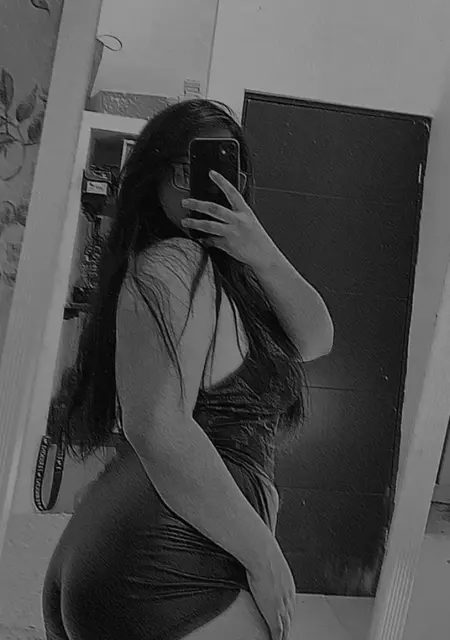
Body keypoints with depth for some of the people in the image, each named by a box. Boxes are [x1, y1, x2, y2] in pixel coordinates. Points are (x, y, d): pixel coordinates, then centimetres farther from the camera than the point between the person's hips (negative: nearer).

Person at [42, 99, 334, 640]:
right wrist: (264, 553, -17)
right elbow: (159, 429, -27)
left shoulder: (227, 271, 12)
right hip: (162, 580, -9)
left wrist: (263, 255, -12)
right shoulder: (171, 265, -17)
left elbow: (315, 341, 4)